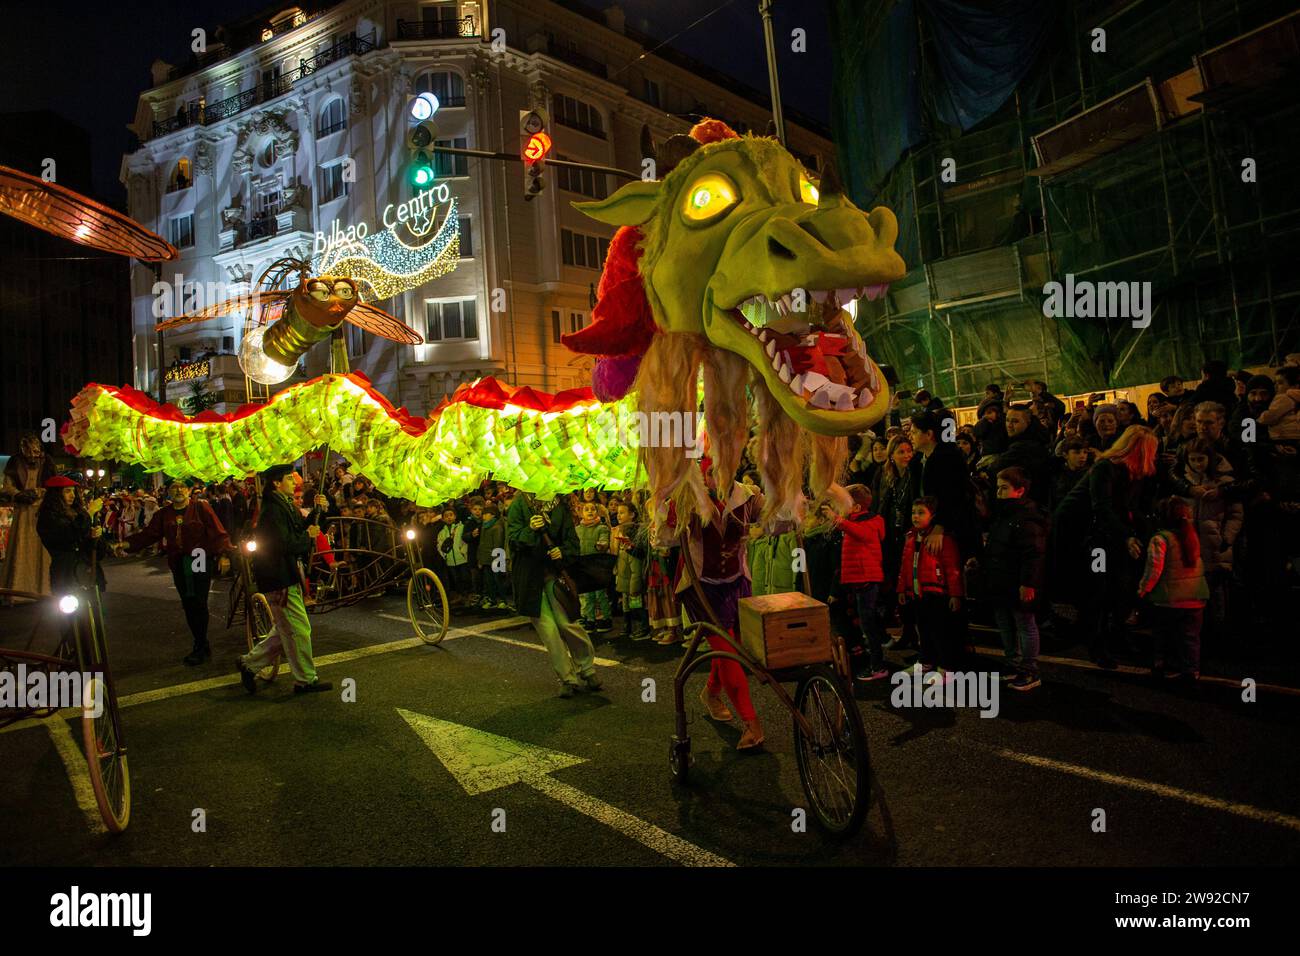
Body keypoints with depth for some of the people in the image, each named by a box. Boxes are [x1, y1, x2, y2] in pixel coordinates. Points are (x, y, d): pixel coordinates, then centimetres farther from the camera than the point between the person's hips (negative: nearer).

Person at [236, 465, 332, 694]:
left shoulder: (286, 506, 16)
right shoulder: (273, 510, -17)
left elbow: (302, 528, 13)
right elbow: (285, 545, -26)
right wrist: (308, 536, -12)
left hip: (288, 576, 10)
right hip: (279, 580, -10)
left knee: (286, 630, 18)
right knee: (299, 630, -3)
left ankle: (249, 663, 28)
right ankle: (305, 680, 8)